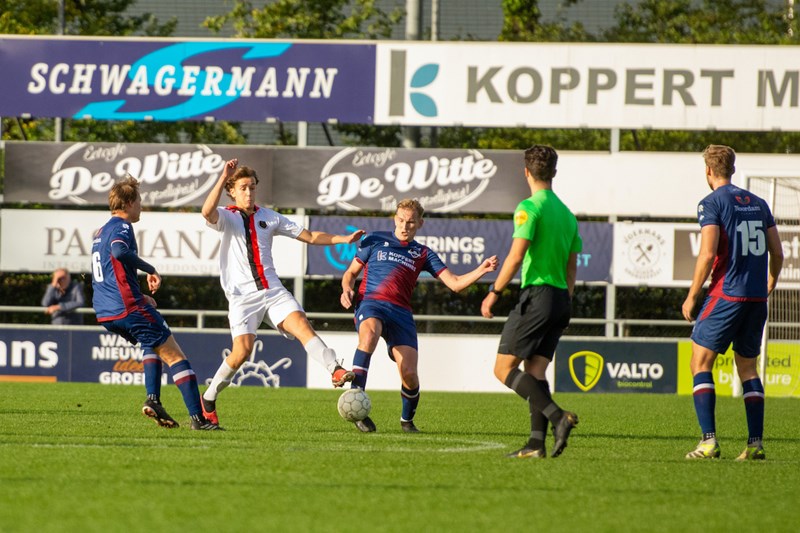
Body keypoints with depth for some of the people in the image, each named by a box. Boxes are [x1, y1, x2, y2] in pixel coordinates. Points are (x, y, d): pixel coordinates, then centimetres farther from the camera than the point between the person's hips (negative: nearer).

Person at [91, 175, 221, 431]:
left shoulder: (100, 232, 22)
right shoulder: (121, 227, -7)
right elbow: (119, 251, -31)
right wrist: (150, 270, -19)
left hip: (105, 313, 9)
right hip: (128, 308, -9)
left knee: (152, 344, 31)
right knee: (175, 355, -5)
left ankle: (153, 400, 11)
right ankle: (198, 417, -13)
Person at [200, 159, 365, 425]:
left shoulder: (269, 217, 15)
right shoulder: (226, 217, 2)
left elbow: (309, 236, 17)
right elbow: (207, 212, -23)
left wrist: (343, 239, 7)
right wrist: (223, 177, -27)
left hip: (273, 291, 3)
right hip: (243, 296, -3)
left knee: (301, 324, -22)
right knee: (242, 351, -16)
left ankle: (336, 370, -36)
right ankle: (208, 399, 2)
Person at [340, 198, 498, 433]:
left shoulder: (422, 254, 21)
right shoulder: (375, 241, 17)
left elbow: (455, 283, 13)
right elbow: (351, 273, 22)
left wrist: (482, 270, -3)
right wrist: (347, 290, -1)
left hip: (400, 311, 2)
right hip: (370, 303, -2)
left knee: (409, 374, -13)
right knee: (370, 332, -40)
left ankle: (407, 420, 18)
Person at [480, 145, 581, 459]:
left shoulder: (530, 208, -9)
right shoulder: (567, 214, 15)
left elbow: (516, 256, -16)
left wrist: (494, 293, -9)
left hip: (536, 295, -8)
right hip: (561, 298, 8)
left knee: (504, 368, -6)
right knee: (534, 372, 8)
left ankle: (557, 416, -21)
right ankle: (537, 443, -2)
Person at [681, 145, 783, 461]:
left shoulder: (712, 203, -5)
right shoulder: (758, 204, 13)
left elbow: (708, 253, -14)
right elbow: (777, 251, 14)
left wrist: (692, 297, -7)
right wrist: (770, 284, 32)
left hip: (727, 294, -6)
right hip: (757, 298, 6)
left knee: (700, 363, 0)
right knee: (747, 368, 14)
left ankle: (709, 440, -11)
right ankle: (755, 443, 6)